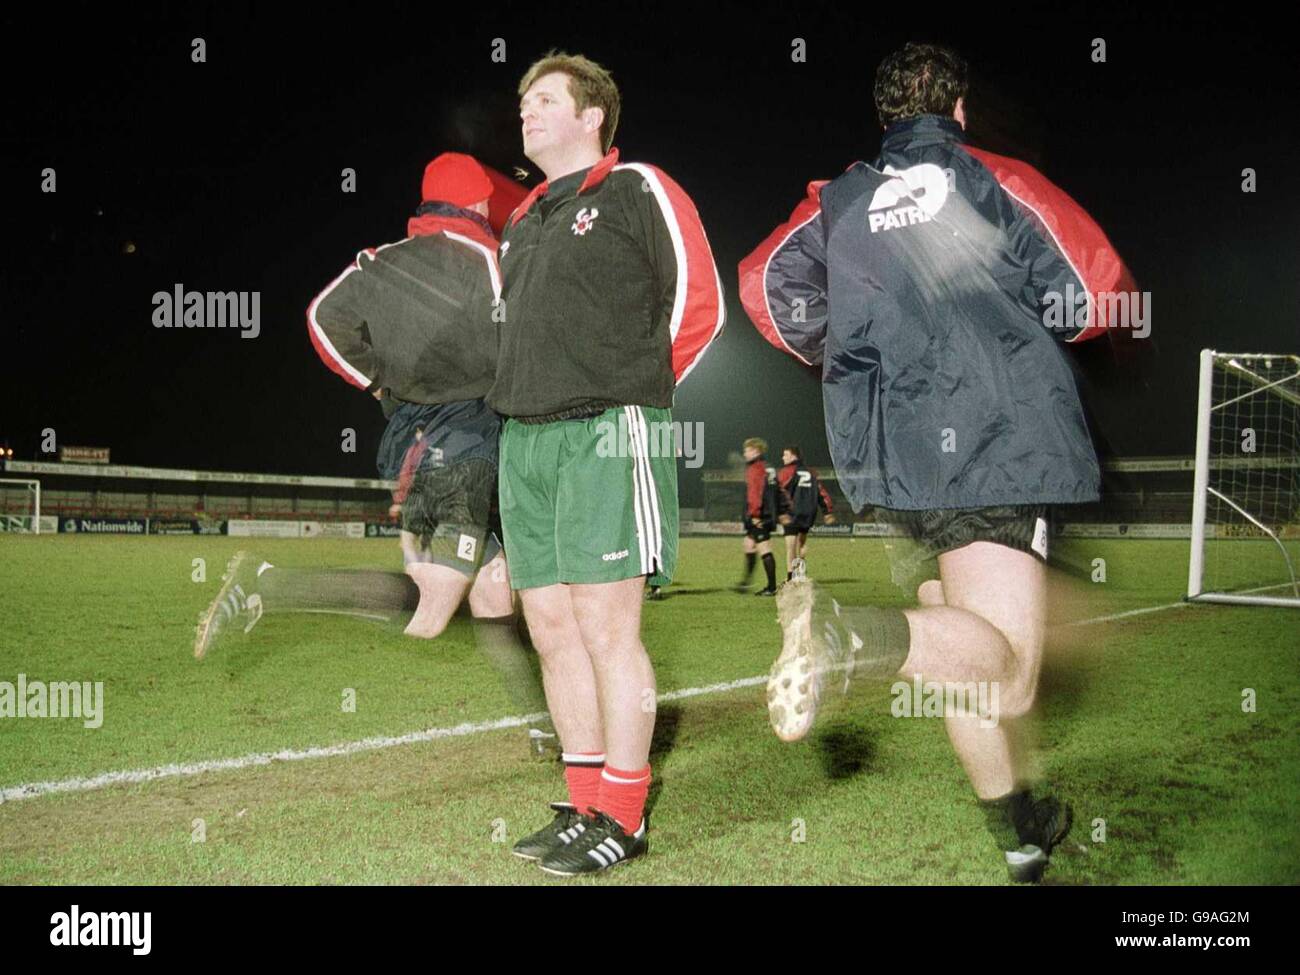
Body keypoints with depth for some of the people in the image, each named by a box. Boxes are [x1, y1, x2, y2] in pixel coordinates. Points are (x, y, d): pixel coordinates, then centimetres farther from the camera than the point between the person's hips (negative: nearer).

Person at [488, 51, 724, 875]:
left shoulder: (638, 190, 1)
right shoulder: (524, 220, 22)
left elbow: (699, 303, -2)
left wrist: (635, 390, 3)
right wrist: (531, 394, 16)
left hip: (607, 434, -8)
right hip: (524, 437, 8)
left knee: (605, 624, -8)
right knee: (552, 628, 7)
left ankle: (624, 817, 2)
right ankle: (586, 807, 17)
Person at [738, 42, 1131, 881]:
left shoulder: (839, 198, 15)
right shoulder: (998, 180, 6)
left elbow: (768, 285, 6)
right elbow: (1094, 292, 0)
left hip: (885, 454, 5)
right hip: (996, 439, -5)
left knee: (965, 651, 19)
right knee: (1002, 670, -12)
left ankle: (1019, 834, 29)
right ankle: (847, 636, -40)